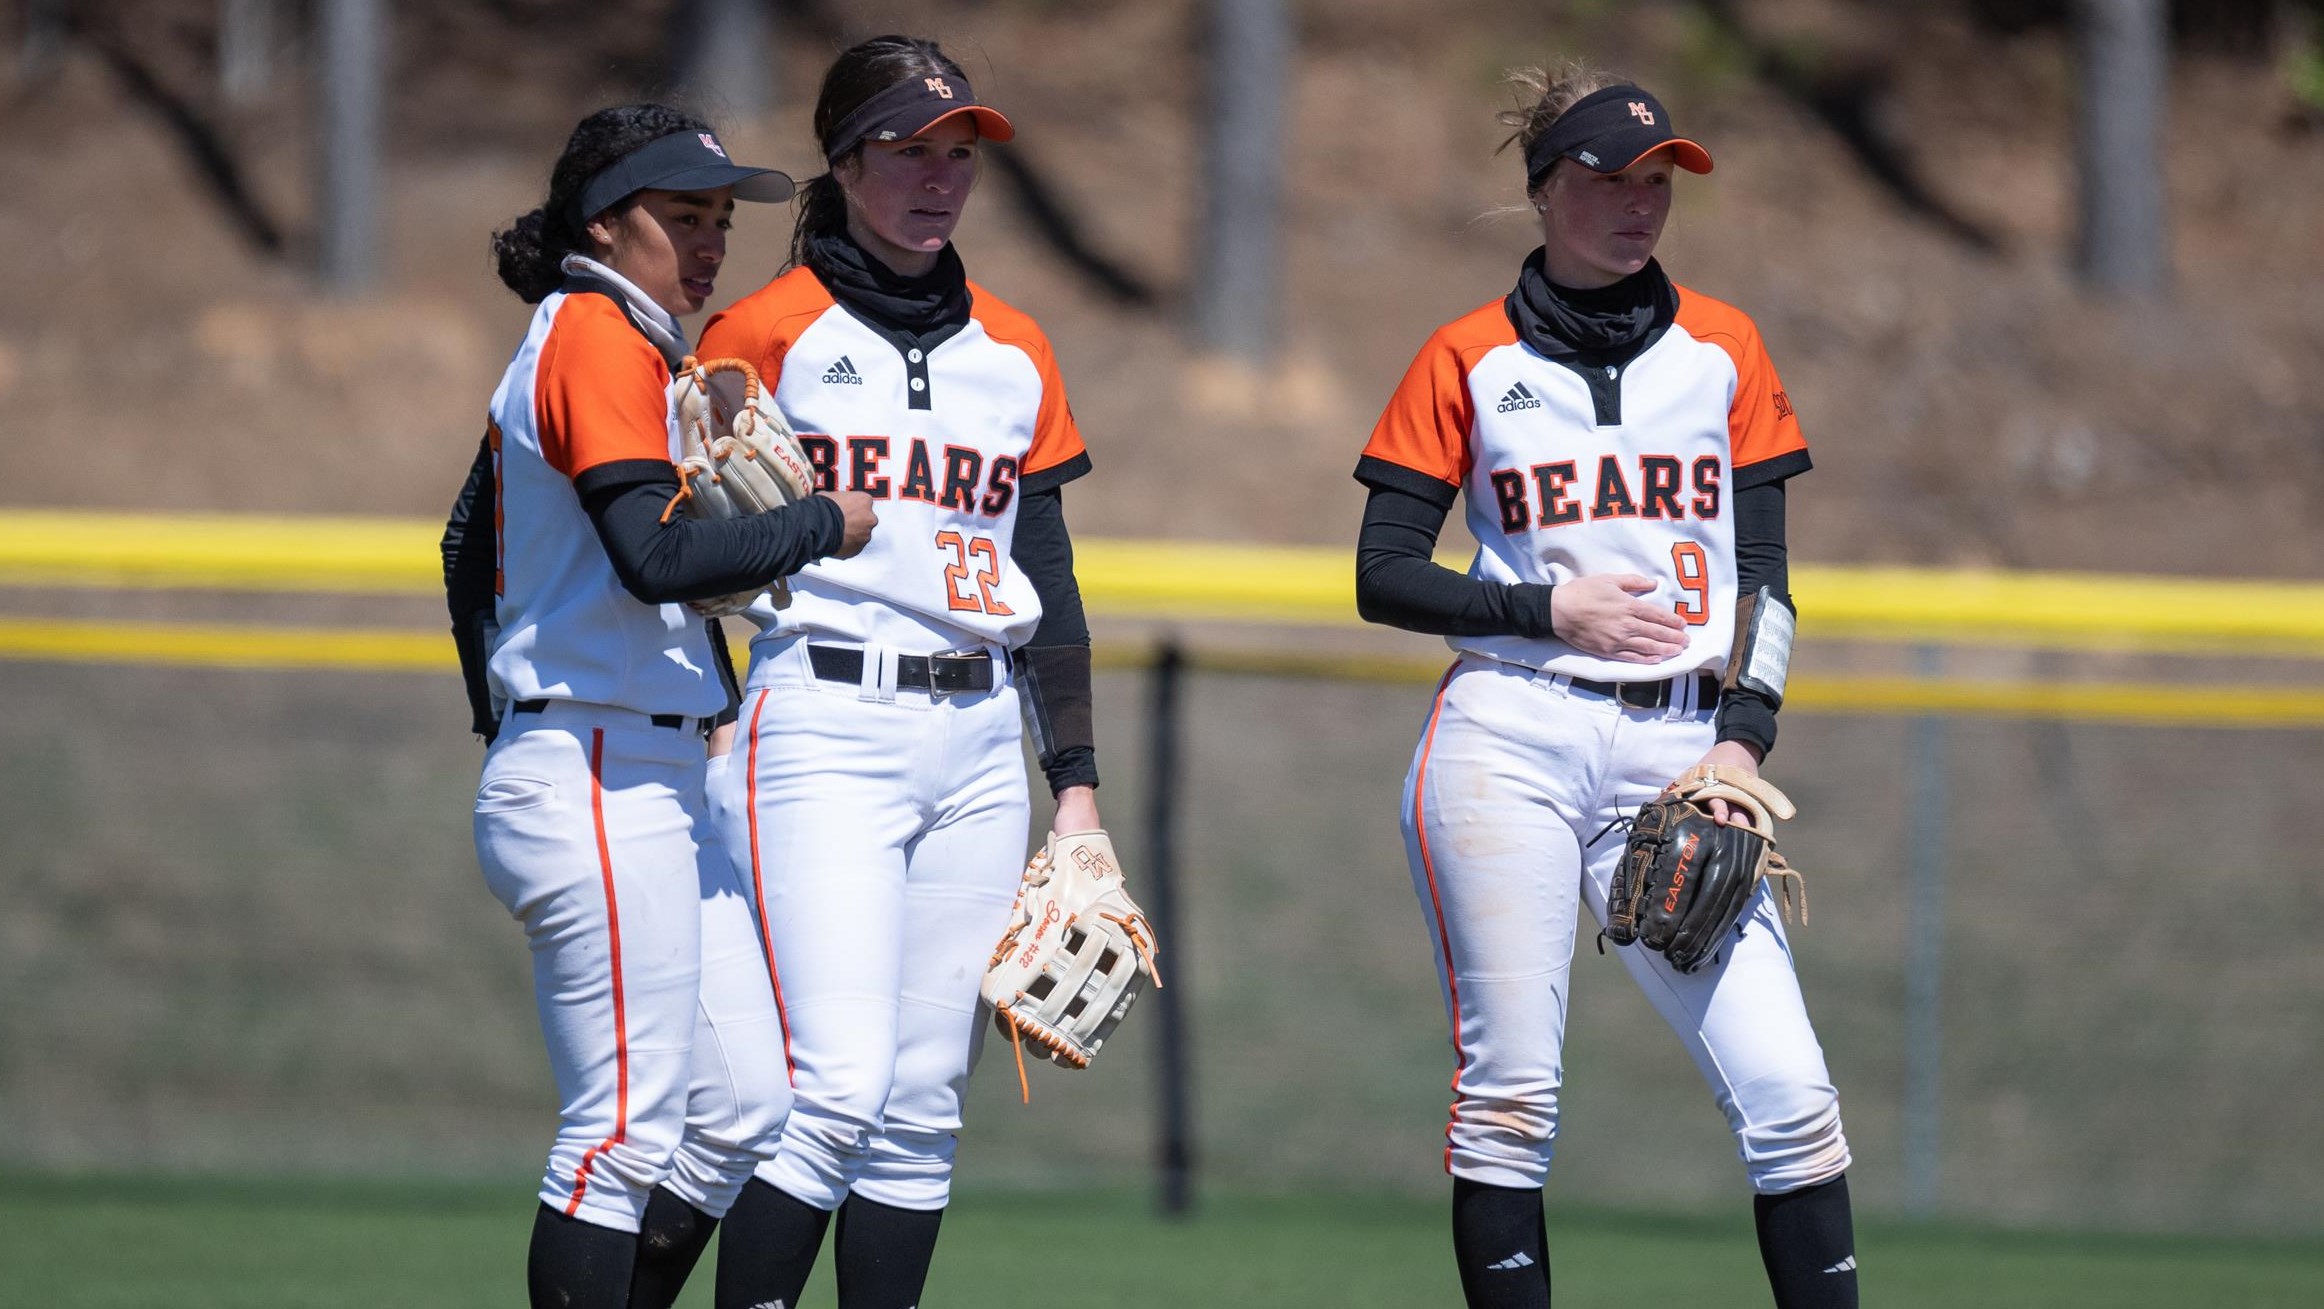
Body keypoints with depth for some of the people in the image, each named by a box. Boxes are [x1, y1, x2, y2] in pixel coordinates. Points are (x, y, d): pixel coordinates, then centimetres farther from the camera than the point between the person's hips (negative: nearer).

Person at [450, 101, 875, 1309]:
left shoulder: (560, 349, 19)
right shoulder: (600, 341, -12)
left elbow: (471, 550, 27)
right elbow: (659, 555, -25)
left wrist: (507, 731, 32)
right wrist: (827, 526, -13)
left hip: (657, 790, 10)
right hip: (601, 789, -10)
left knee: (745, 1111, 8)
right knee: (626, 1131, -9)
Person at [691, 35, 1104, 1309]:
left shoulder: (1013, 353, 15)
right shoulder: (771, 332, 0)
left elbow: (1048, 583, 17)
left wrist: (1077, 780, 13)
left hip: (976, 741, 6)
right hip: (824, 726, -6)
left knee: (925, 1101, 5)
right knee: (838, 1084, -16)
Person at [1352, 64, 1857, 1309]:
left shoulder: (1723, 349, 12)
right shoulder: (1470, 359, 6)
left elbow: (1763, 577, 11)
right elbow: (1384, 577, 5)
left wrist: (1742, 742, -3)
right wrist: (1552, 610, -8)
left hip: (1678, 751, 2)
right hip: (1510, 746, -2)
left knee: (1787, 1091, -10)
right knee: (1508, 1092, -8)